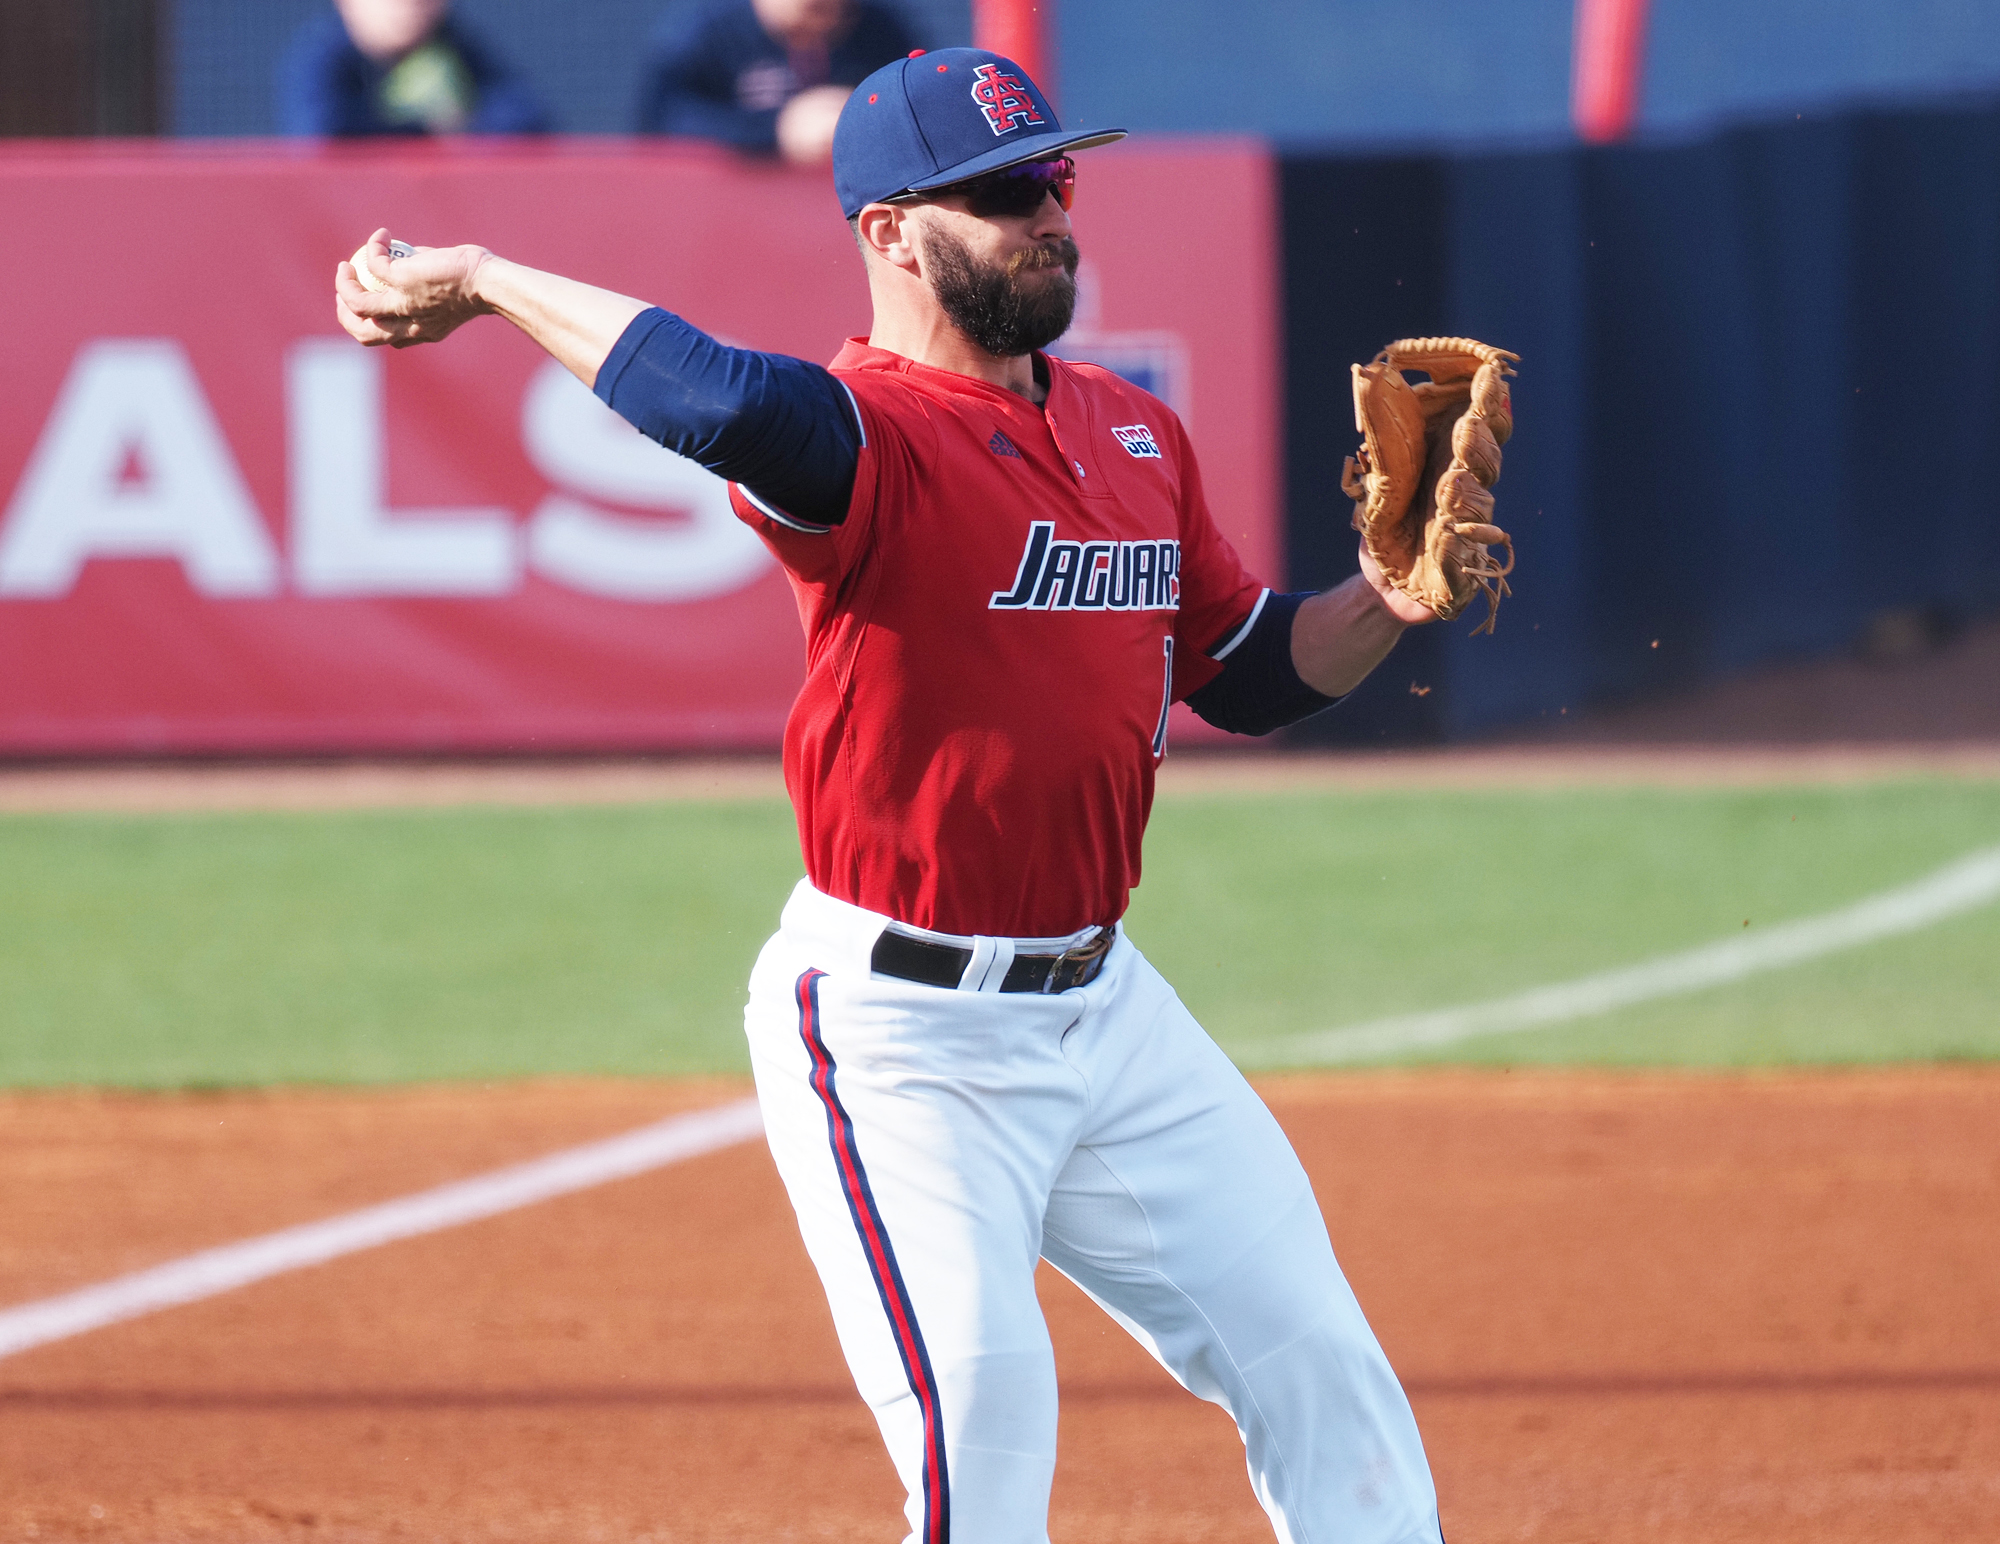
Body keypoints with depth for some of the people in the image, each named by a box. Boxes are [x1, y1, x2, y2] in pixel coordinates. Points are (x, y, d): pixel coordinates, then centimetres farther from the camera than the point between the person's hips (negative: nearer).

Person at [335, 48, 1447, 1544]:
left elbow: (1252, 674, 18)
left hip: (1105, 1009, 8)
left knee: (1318, 1368, 11)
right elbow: (733, 408, -41)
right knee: (982, 1423, -18)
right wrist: (484, 282, -37)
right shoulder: (867, 436, -17)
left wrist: (1385, 602, 1)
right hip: (898, 1033, -8)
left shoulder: (1136, 433, 10)